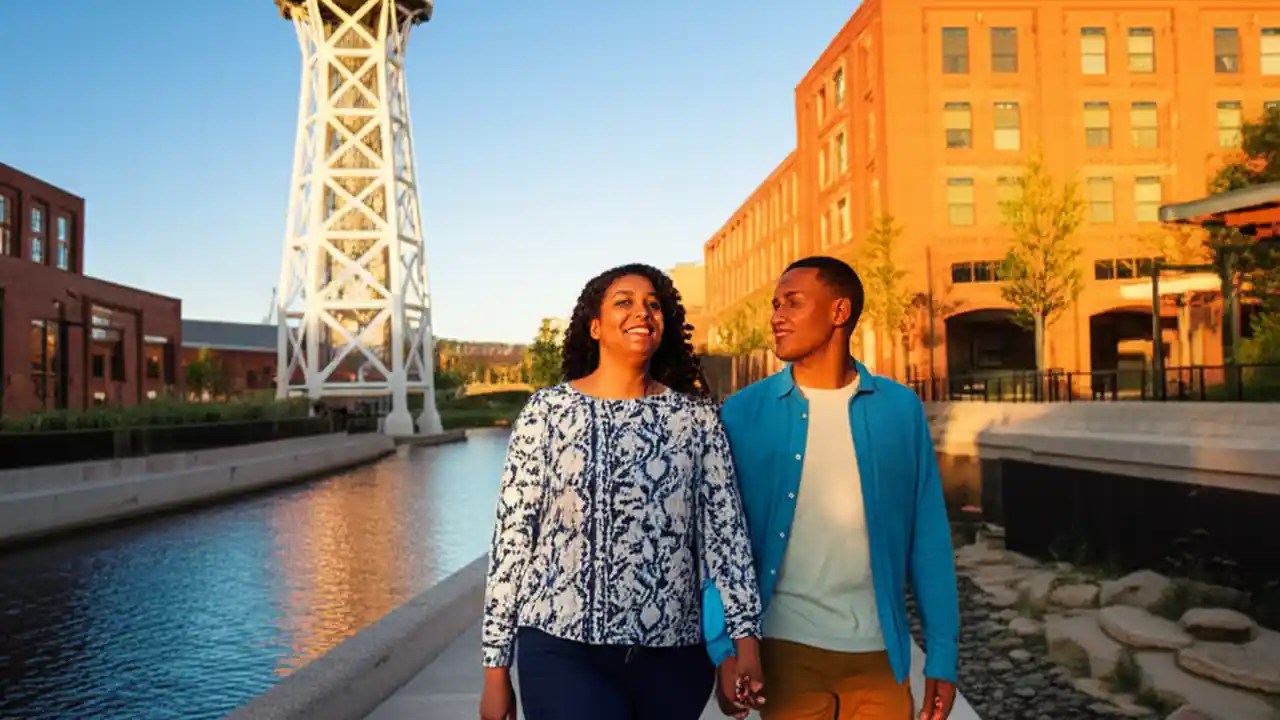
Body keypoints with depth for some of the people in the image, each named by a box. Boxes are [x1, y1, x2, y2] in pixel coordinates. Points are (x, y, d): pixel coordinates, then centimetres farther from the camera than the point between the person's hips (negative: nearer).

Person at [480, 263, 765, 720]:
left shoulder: (697, 415, 4)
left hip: (673, 654, 2)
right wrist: (496, 667, -1)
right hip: (564, 649, -2)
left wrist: (745, 634, -4)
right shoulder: (548, 410, -1)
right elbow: (512, 537, -1)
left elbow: (726, 529, 3)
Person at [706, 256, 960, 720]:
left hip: (878, 650, 1)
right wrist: (725, 647, -11)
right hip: (785, 647, -1)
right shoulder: (742, 414, -4)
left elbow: (928, 537, 1)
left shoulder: (900, 408, -1)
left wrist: (942, 655, 0)